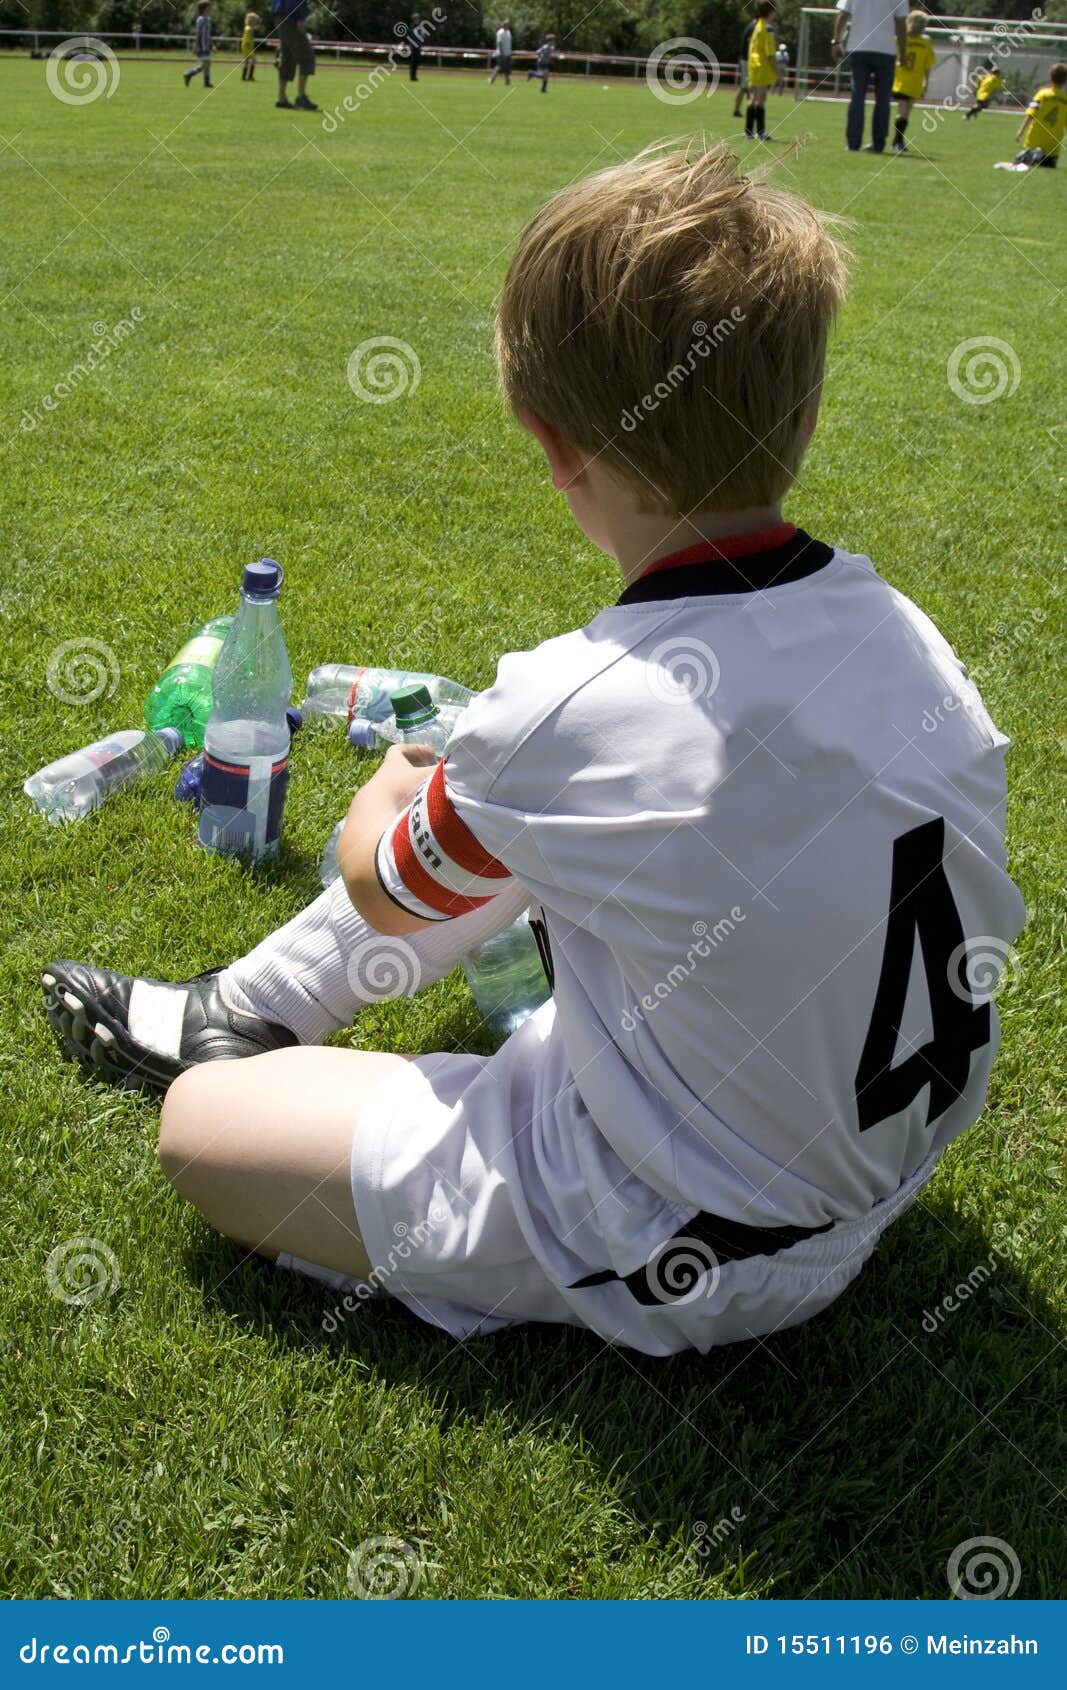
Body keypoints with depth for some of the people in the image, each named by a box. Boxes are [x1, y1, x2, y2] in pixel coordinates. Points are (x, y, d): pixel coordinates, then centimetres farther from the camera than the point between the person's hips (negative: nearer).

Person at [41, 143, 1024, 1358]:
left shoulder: (569, 712, -28)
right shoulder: (906, 633, -10)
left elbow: (380, 887, -6)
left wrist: (399, 778, 17)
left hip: (679, 1259, -7)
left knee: (199, 1128, -2)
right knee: (523, 822, 19)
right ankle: (242, 1012, 30)